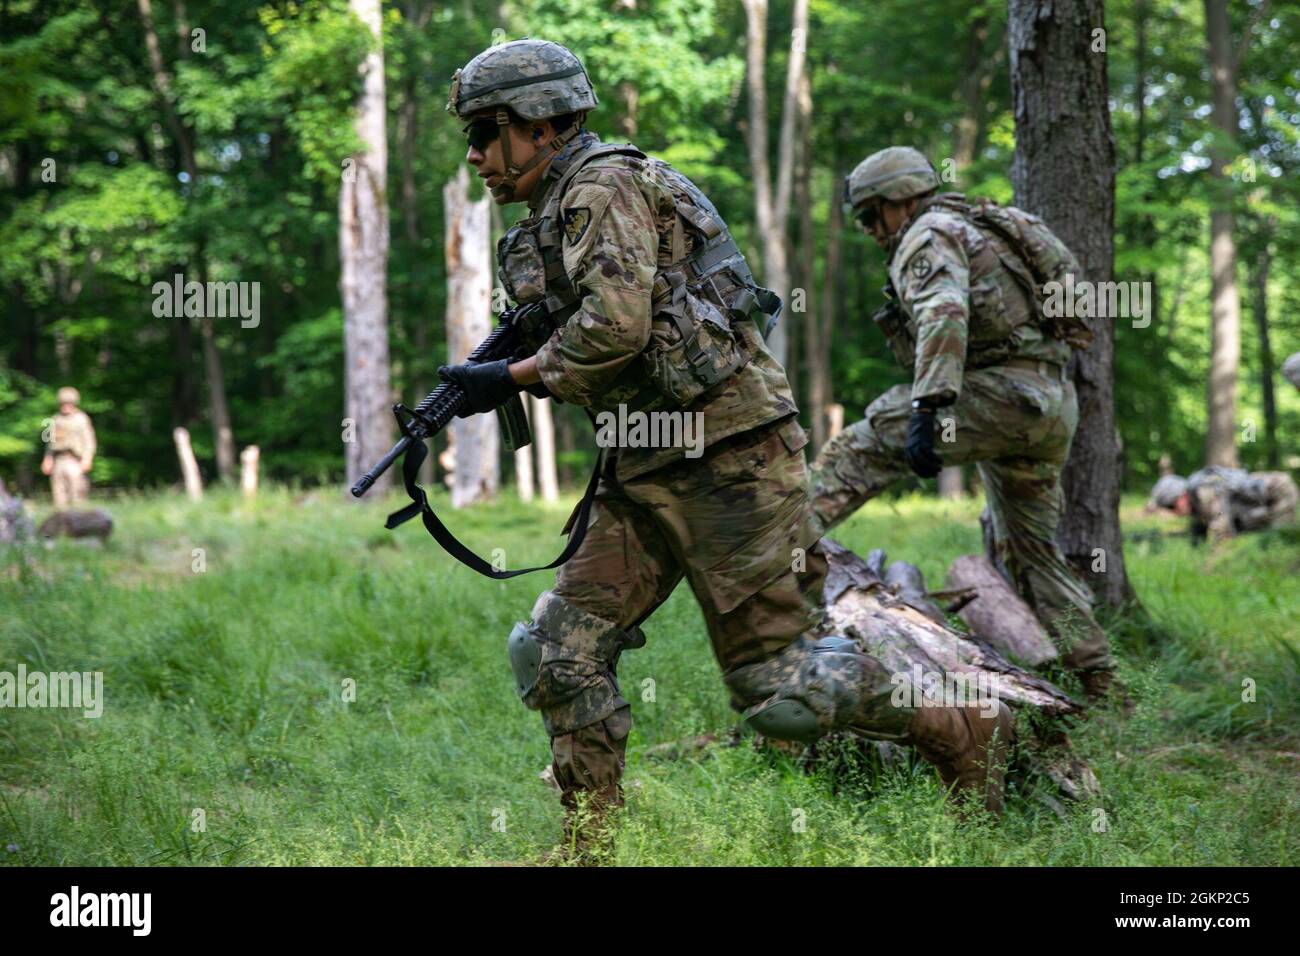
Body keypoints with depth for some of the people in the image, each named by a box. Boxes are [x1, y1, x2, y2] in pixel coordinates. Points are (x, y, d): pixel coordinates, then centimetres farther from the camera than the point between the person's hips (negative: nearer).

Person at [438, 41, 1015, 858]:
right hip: (649, 468, 10)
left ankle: (965, 732, 9)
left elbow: (615, 328, -23)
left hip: (728, 454, -10)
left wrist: (515, 377, -11)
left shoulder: (604, 186, -11)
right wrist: (479, 384, 11)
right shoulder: (557, 216, 19)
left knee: (775, 683, -7)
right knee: (561, 648, 2)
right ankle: (589, 845, 8)